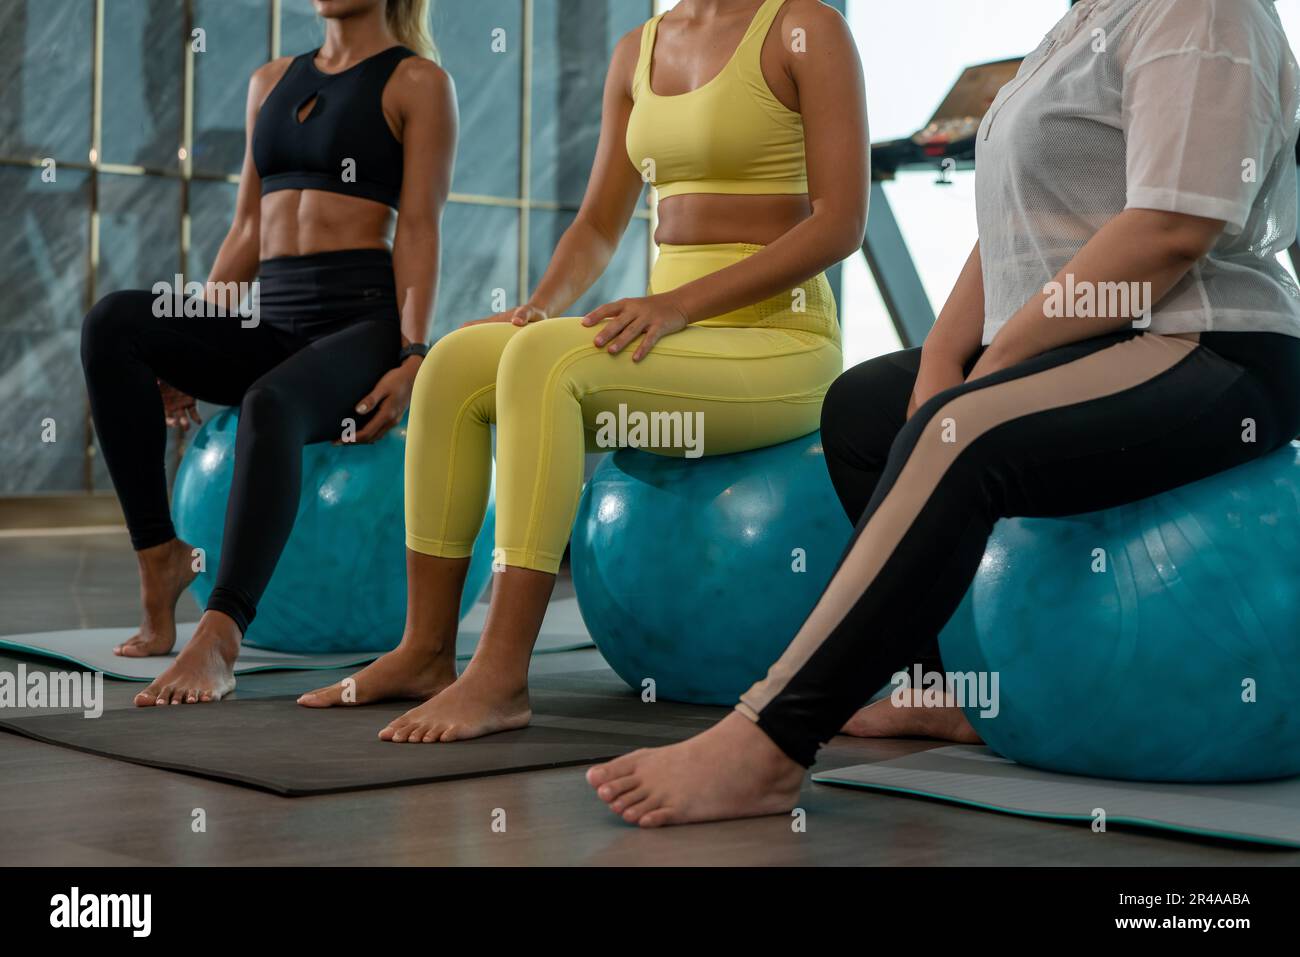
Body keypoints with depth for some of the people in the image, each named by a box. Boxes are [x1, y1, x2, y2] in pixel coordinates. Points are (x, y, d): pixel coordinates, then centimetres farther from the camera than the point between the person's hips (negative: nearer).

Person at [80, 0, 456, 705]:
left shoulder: (417, 83, 5)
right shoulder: (271, 81, 22)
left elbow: (418, 230, -4)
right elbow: (247, 228, 21)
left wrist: (412, 358, -17)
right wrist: (189, 348, 10)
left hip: (362, 317, -6)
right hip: (271, 321, 6)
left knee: (271, 404, -38)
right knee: (114, 322, -21)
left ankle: (217, 641, -43)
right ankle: (159, 558, -18)